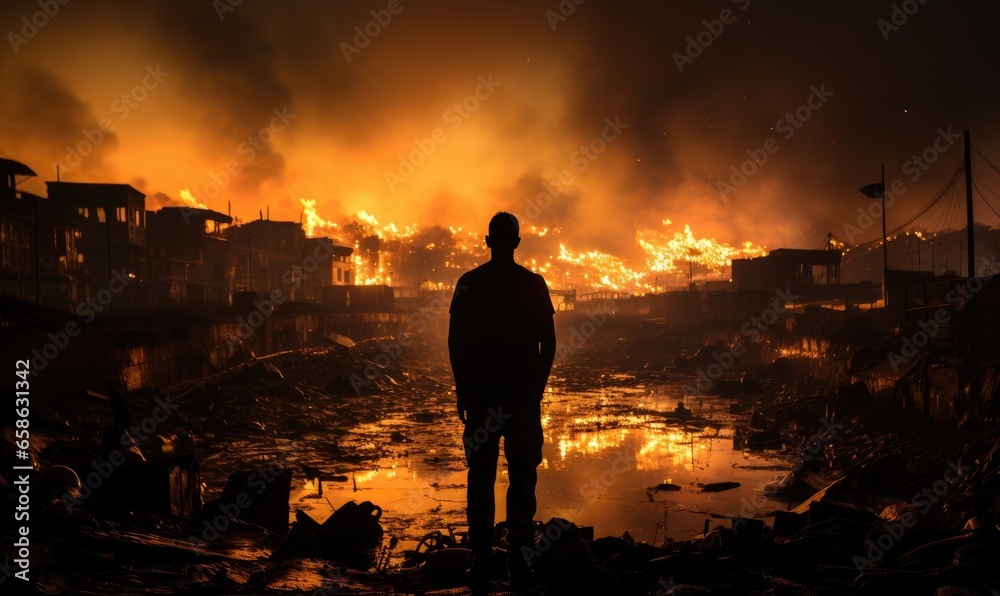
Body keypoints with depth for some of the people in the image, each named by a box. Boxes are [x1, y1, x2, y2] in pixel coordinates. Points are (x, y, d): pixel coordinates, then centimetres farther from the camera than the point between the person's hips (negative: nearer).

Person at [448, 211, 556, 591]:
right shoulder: (534, 284, 0)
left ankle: (481, 563, 5)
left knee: (481, 479, 5)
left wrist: (462, 391, 8)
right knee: (522, 478, 5)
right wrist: (538, 388, 12)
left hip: (481, 394, 0)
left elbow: (455, 341, 0)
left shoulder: (469, 284, 0)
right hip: (524, 395, 0)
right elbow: (548, 343, 1)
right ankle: (519, 560, 3)